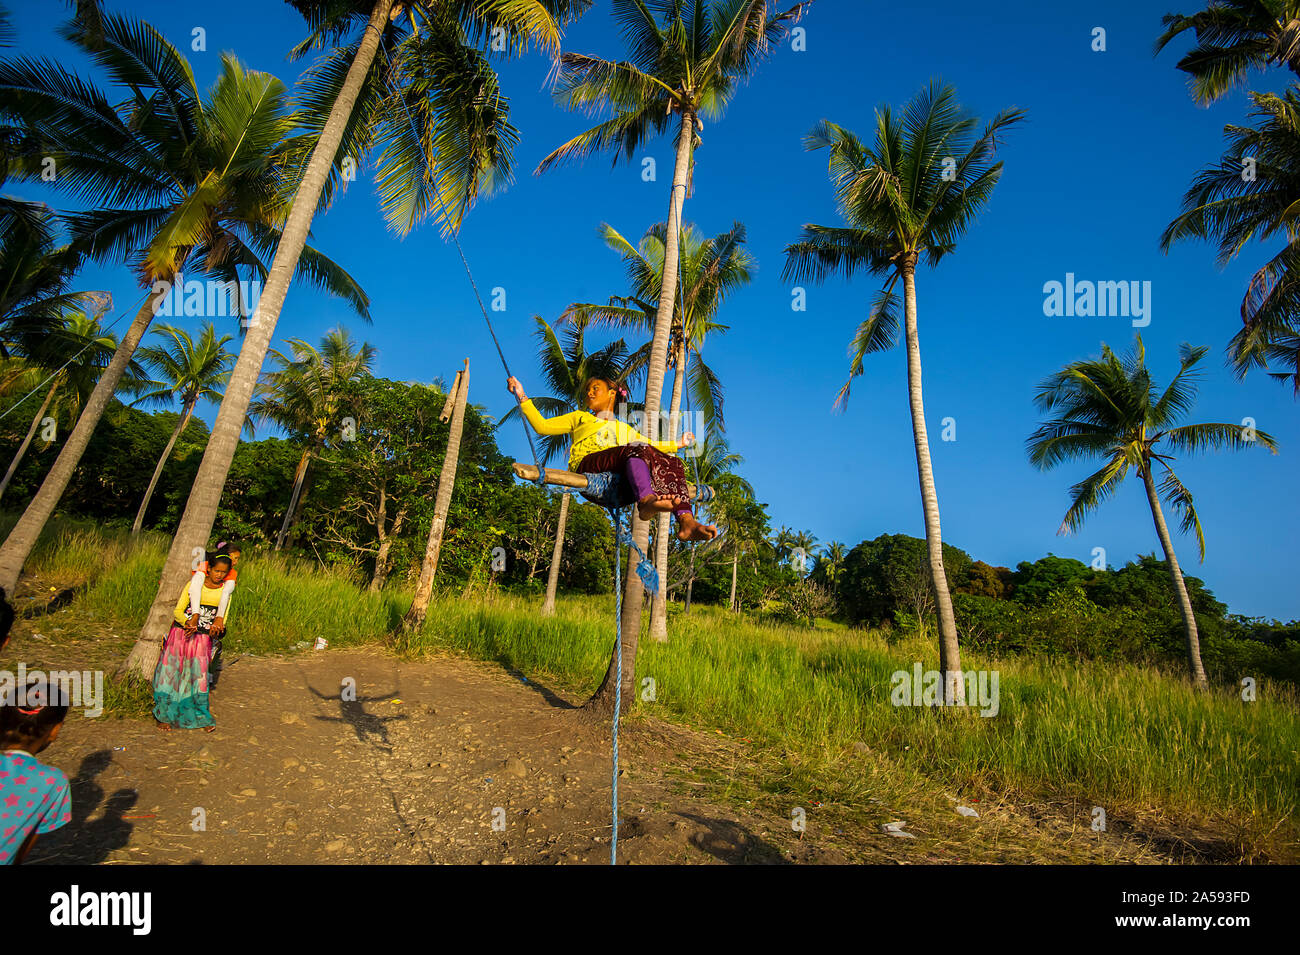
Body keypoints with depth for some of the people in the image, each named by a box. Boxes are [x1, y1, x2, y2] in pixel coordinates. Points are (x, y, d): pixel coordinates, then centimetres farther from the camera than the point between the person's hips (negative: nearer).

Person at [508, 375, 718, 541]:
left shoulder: (624, 429, 43)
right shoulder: (580, 417, 36)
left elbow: (650, 444, 38)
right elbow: (542, 426, 26)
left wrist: (677, 444, 43)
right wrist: (522, 396, 21)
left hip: (622, 476, 3)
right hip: (587, 464, -3)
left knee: (671, 462, -24)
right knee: (637, 449, -34)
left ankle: (686, 522, -46)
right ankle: (646, 501, -65)